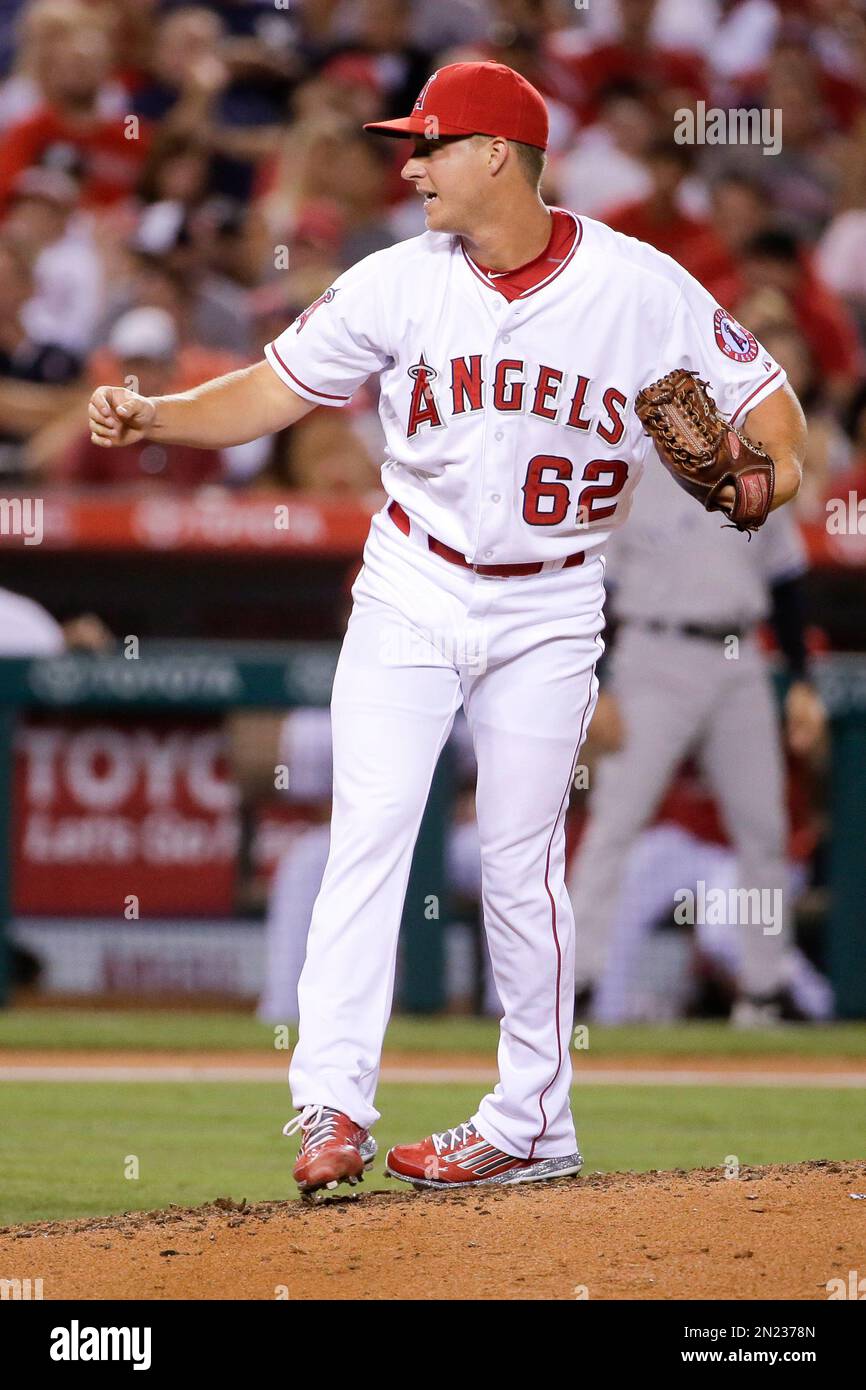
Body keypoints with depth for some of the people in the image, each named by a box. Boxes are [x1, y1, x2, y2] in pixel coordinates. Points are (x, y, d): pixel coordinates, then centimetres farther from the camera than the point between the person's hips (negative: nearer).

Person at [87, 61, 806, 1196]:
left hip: (548, 613, -1)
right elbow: (271, 392, -4)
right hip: (410, 600, 1)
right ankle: (334, 1110, -14)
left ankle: (533, 1124, 14)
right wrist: (156, 416, -21)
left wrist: (767, 476, -25)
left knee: (522, 864, 3)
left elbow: (765, 401, -4)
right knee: (368, 838, -11)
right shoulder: (399, 284, -5)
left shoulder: (641, 289, -10)